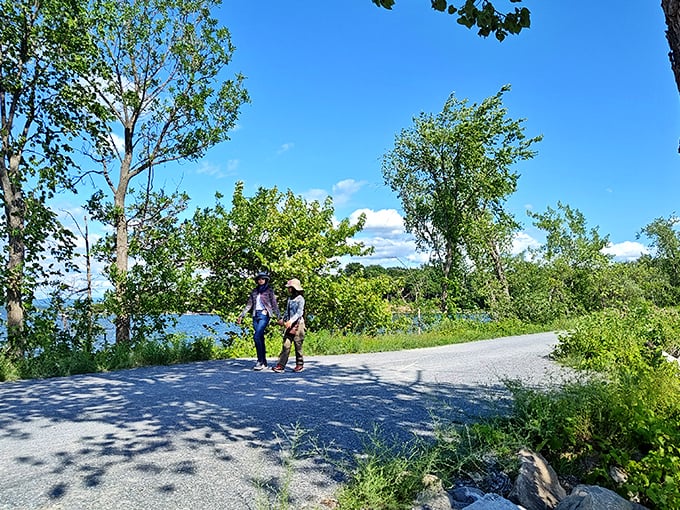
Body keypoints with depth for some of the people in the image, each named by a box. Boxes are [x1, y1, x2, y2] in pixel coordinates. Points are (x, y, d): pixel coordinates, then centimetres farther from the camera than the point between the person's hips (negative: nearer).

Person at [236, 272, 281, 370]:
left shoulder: (269, 291, 2)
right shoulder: (254, 291, 15)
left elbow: (274, 305, -1)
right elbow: (249, 305, 17)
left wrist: (279, 317, -7)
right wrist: (241, 315, 11)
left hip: (264, 315, -5)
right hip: (255, 315, 5)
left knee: (257, 336, -17)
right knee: (260, 338, 6)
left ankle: (260, 361, -12)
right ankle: (264, 362, 12)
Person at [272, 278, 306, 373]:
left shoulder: (300, 299, -7)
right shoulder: (290, 298, 15)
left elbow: (299, 312, -17)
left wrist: (291, 321, -26)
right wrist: (283, 319, 15)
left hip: (298, 324, -6)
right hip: (289, 324, 6)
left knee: (298, 344, 1)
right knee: (286, 344, -1)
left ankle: (300, 364, 14)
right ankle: (281, 365, -5)